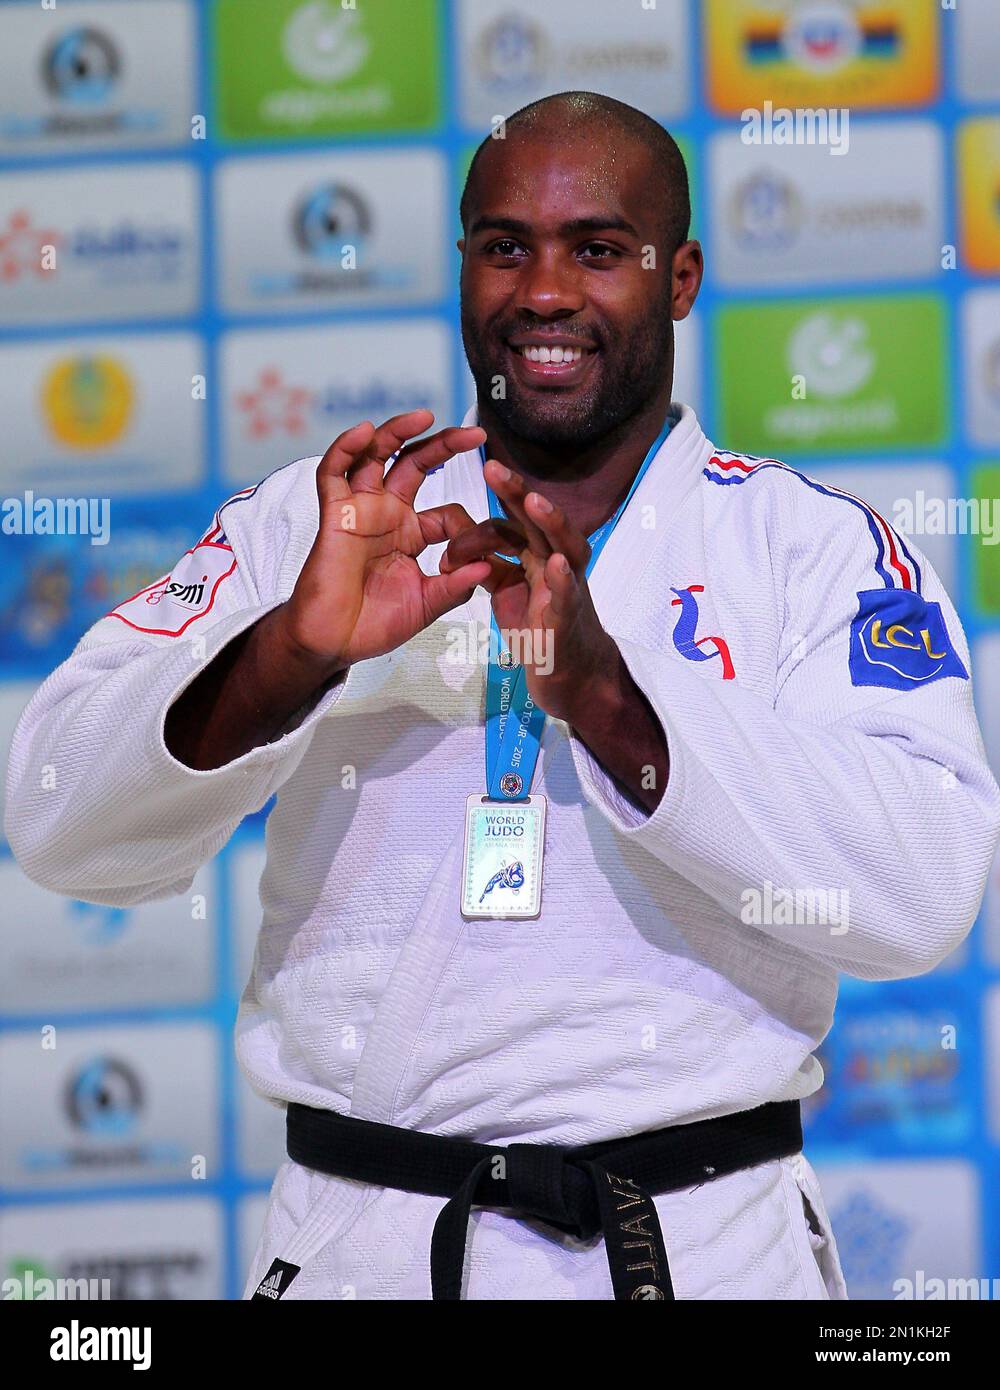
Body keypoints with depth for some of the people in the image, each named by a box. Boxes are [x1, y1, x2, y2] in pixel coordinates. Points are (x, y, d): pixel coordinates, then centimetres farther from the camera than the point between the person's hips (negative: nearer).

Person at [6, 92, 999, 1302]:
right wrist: (293, 654, -23)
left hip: (706, 1248, -1)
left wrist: (603, 692, -26)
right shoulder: (314, 524, 5)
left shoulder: (816, 548, 1)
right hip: (359, 1247, 1)